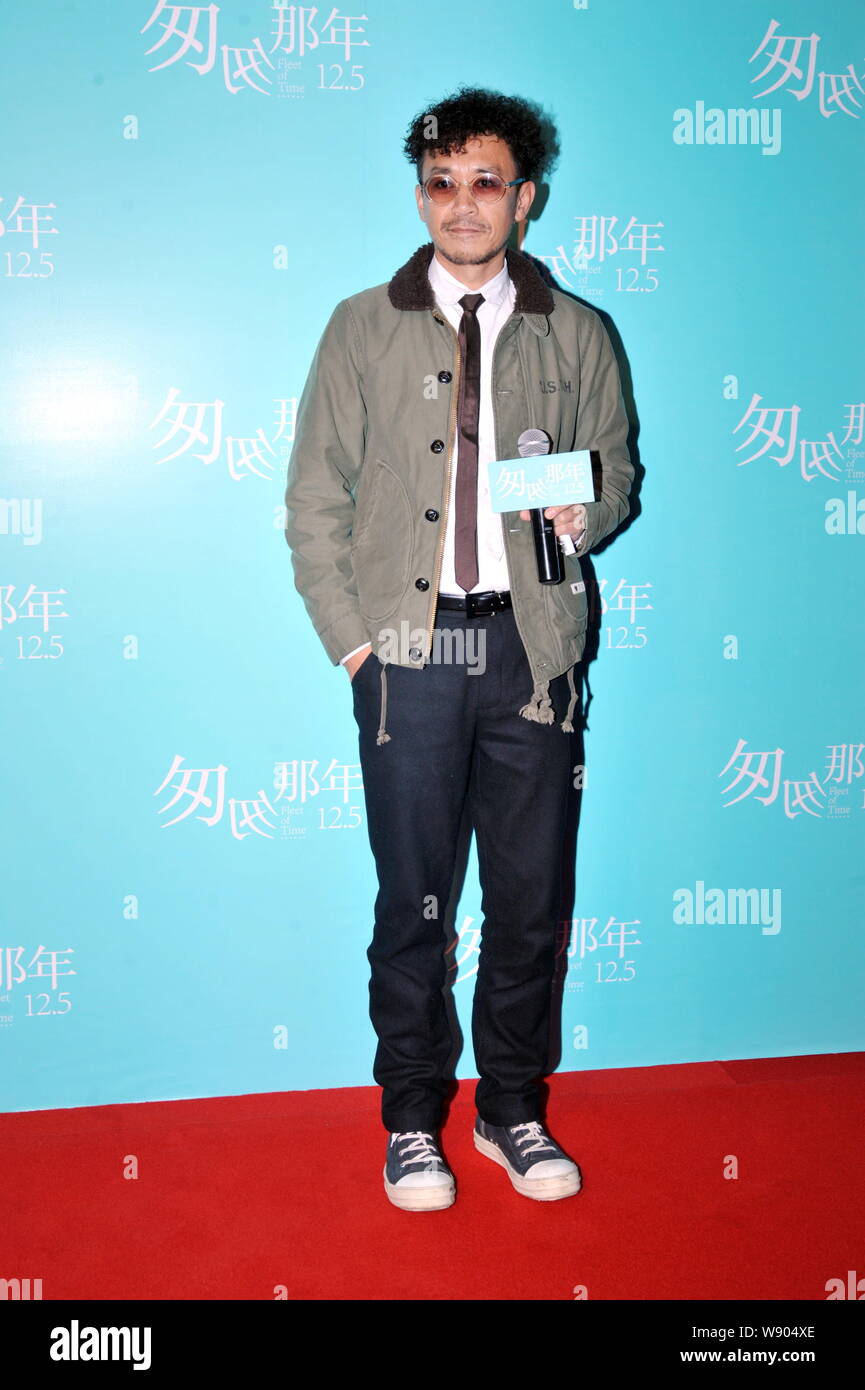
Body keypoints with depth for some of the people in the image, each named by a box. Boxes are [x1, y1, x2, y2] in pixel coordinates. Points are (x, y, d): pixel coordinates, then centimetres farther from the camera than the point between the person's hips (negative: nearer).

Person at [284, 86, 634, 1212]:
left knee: (532, 894, 7)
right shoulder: (363, 329, 7)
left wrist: (586, 515, -8)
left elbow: (619, 472, 17)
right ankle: (412, 1118, 21)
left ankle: (512, 1108, 25)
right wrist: (352, 642, -4)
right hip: (409, 650, -1)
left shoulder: (577, 335, 10)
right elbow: (314, 501, 5)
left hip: (531, 645, 1)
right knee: (414, 899, 4)